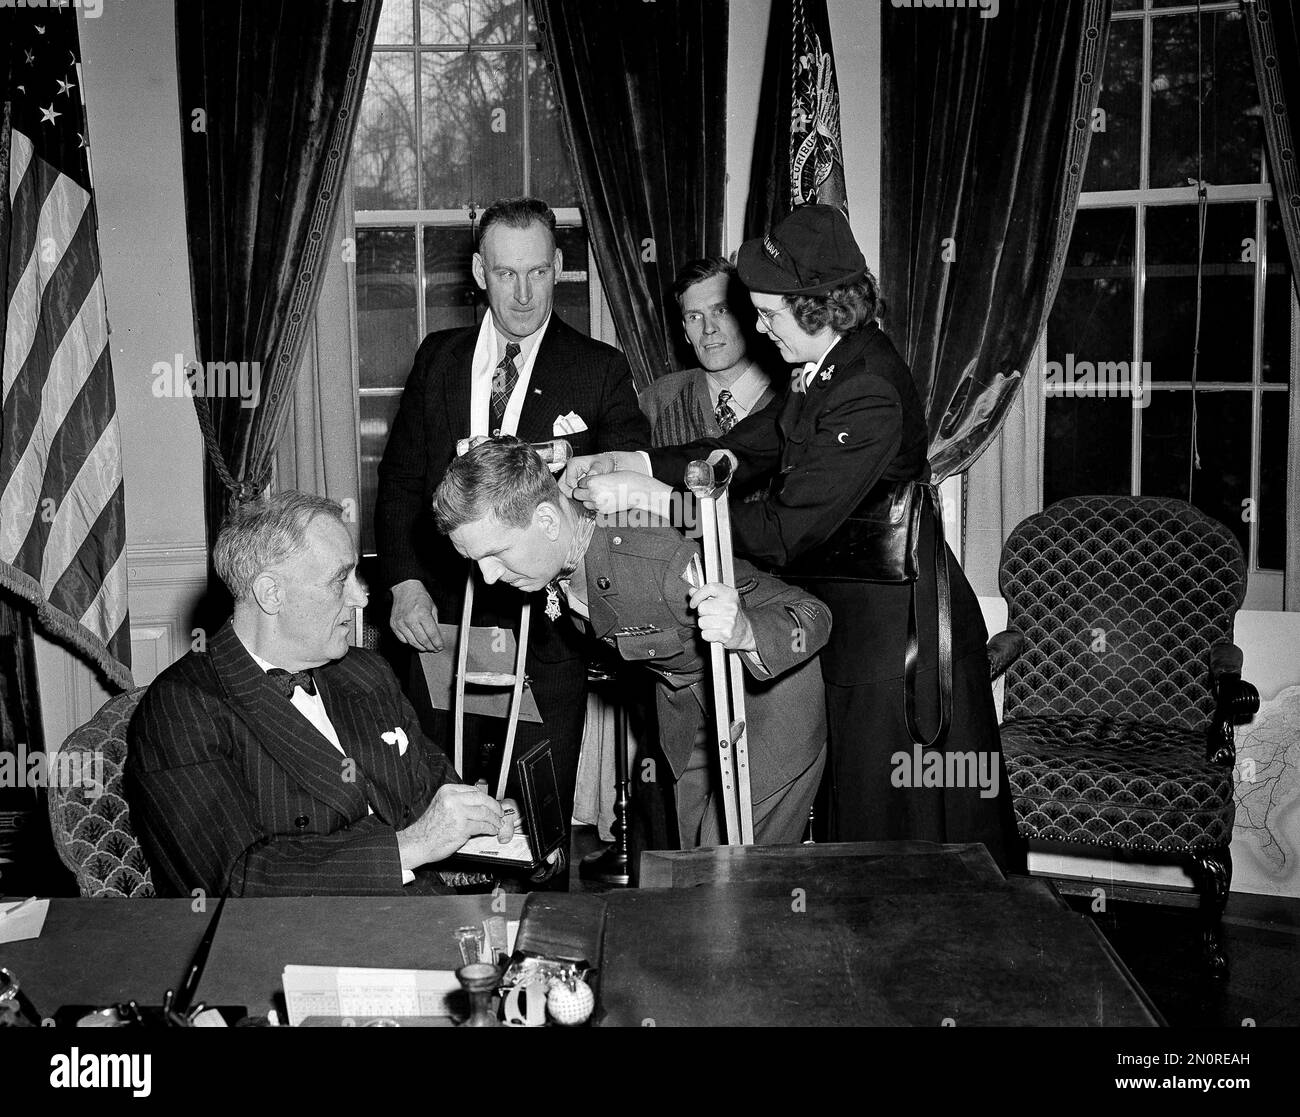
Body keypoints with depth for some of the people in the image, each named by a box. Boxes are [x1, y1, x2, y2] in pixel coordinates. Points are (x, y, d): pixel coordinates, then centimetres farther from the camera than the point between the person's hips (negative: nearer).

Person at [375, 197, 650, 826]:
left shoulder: (599, 371, 1)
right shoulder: (438, 359, 10)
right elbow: (399, 481, 10)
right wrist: (405, 581, -3)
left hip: (546, 636, -2)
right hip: (440, 621, 2)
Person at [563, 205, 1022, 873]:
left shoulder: (869, 396, -26)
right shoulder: (823, 369, 4)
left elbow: (782, 533, -27)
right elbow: (744, 448, 9)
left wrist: (645, 496, -23)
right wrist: (625, 462, -3)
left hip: (897, 634, -9)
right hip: (854, 619, 9)